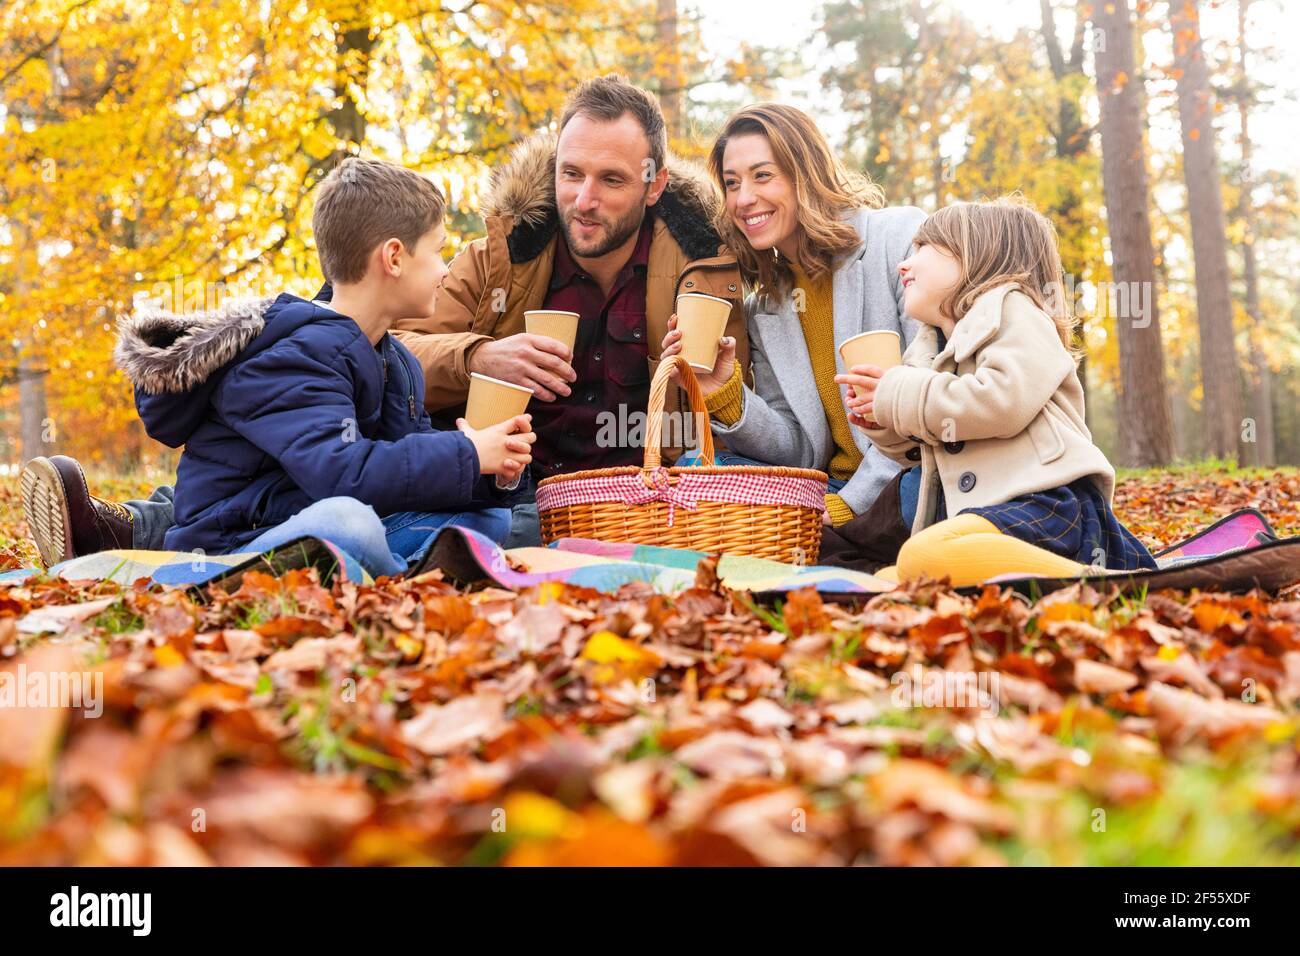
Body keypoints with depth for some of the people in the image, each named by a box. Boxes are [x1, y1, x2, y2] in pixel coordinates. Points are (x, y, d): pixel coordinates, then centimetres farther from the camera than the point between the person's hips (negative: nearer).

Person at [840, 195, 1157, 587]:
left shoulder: (1013, 310, 2)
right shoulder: (928, 349, 27)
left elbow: (1004, 401, -17)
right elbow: (921, 449, 35)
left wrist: (899, 396, -7)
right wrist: (884, 424, 13)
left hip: (1045, 503, -10)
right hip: (978, 510, 10)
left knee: (924, 557, -35)